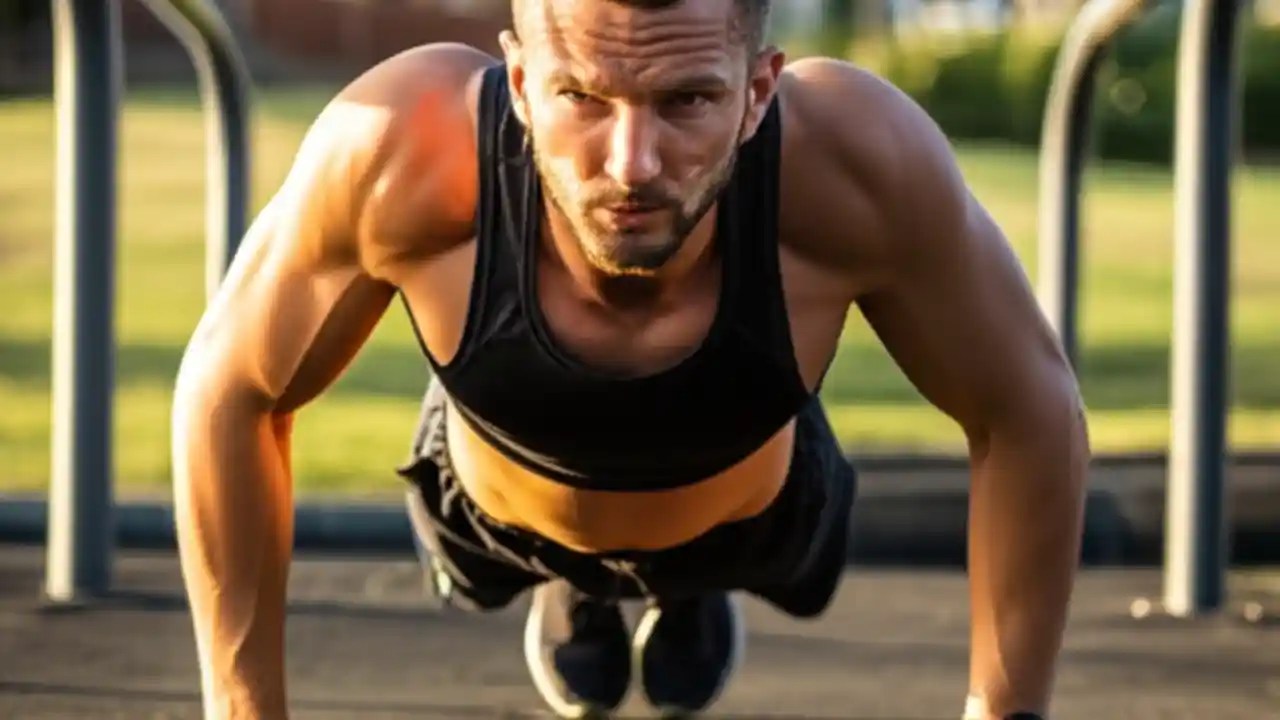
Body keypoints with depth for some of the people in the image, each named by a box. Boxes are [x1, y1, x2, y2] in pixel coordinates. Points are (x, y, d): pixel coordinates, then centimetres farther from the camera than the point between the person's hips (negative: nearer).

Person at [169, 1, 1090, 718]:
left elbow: (1031, 413, -27)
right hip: (499, 504, 0)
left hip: (753, 509, 0)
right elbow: (228, 392, -27)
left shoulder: (856, 160, -45)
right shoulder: (403, 151, -45)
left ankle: (694, 596, 64)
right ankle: (575, 596, 63)